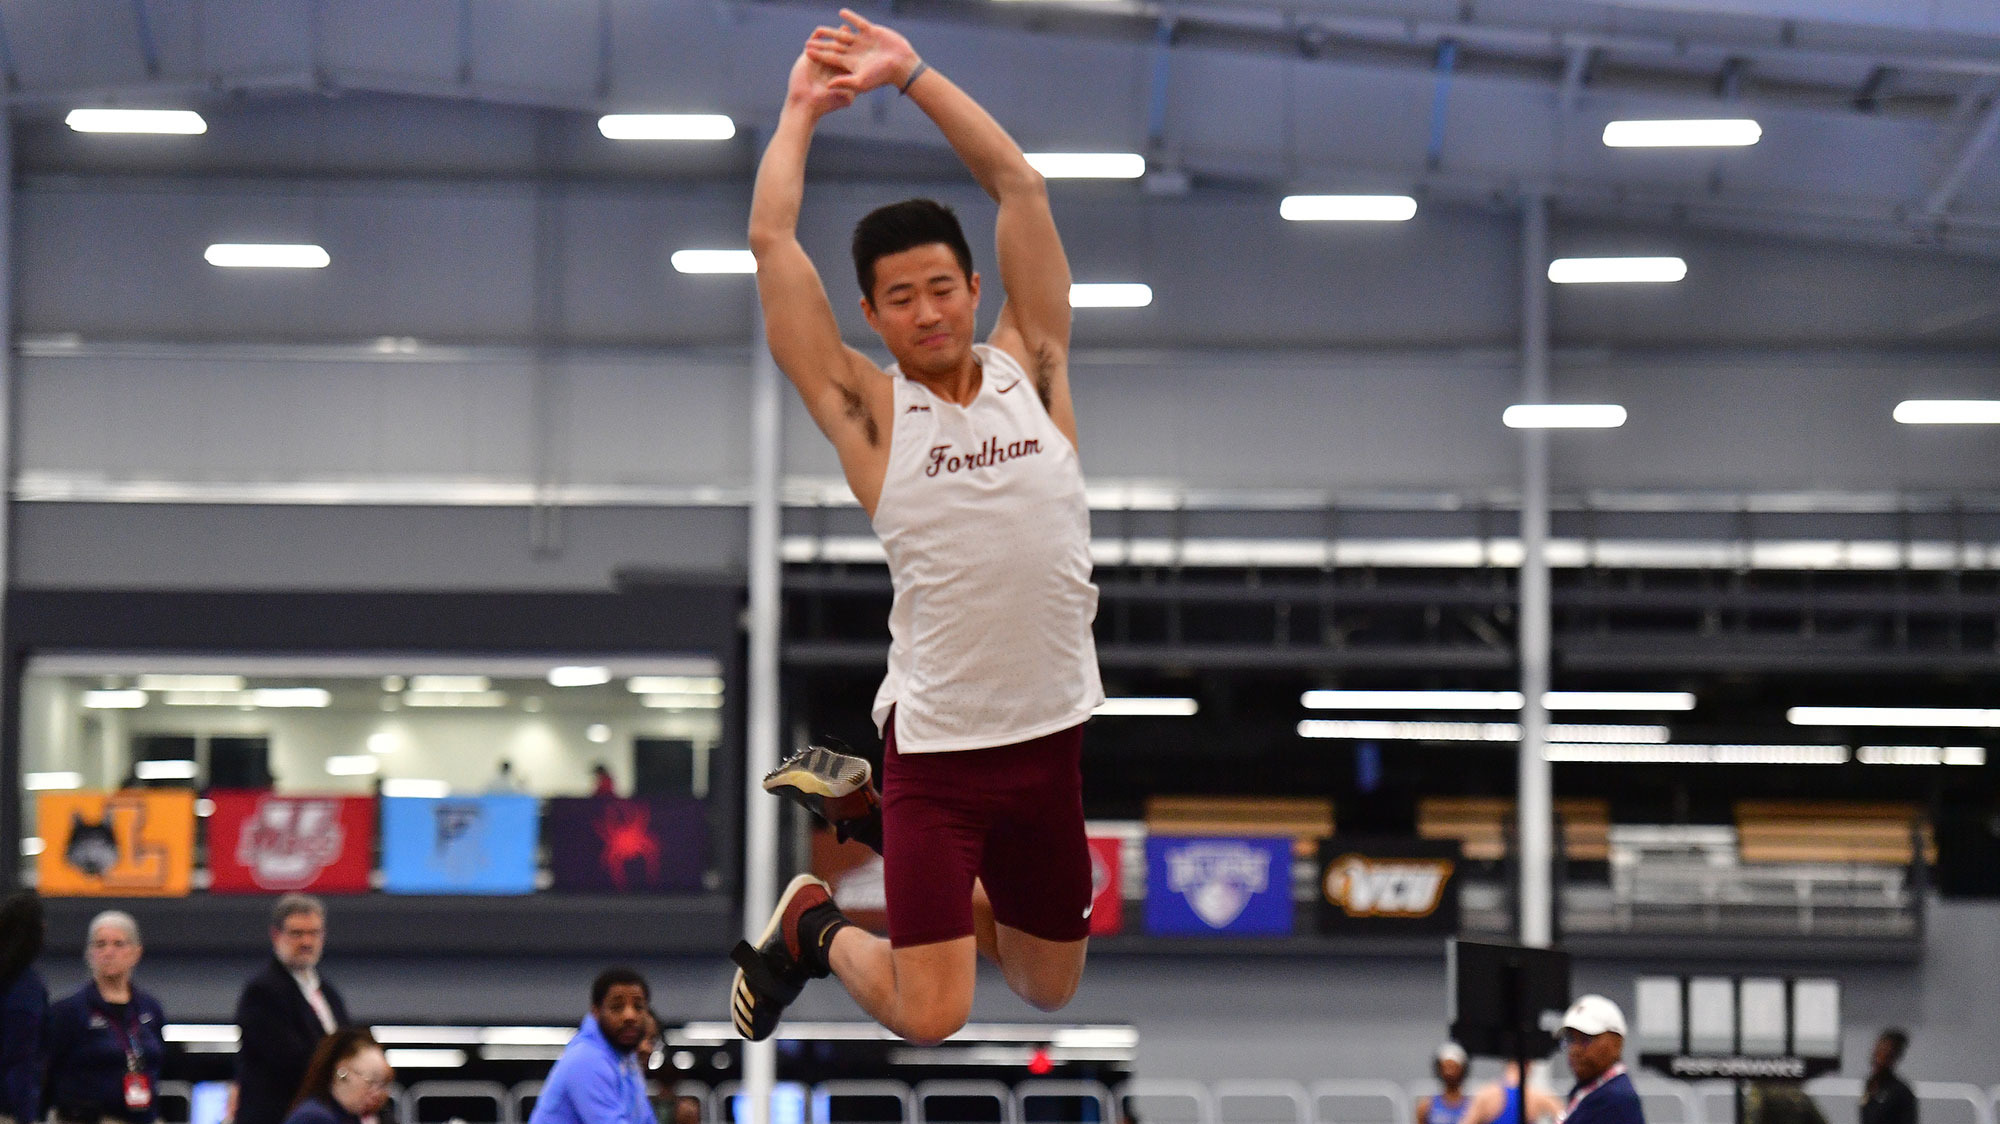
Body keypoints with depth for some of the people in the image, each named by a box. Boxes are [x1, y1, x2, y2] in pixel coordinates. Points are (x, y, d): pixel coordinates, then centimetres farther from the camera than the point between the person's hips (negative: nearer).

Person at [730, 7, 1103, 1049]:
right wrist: (801, 108, 6)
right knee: (930, 1016, -10)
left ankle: (869, 810, 38)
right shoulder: (868, 410, -4)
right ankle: (814, 928, 22)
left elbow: (1021, 186, 3)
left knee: (1051, 986, 19)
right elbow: (772, 241, -5)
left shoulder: (1030, 369, 4)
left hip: (1056, 733, 4)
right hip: (938, 742, -4)